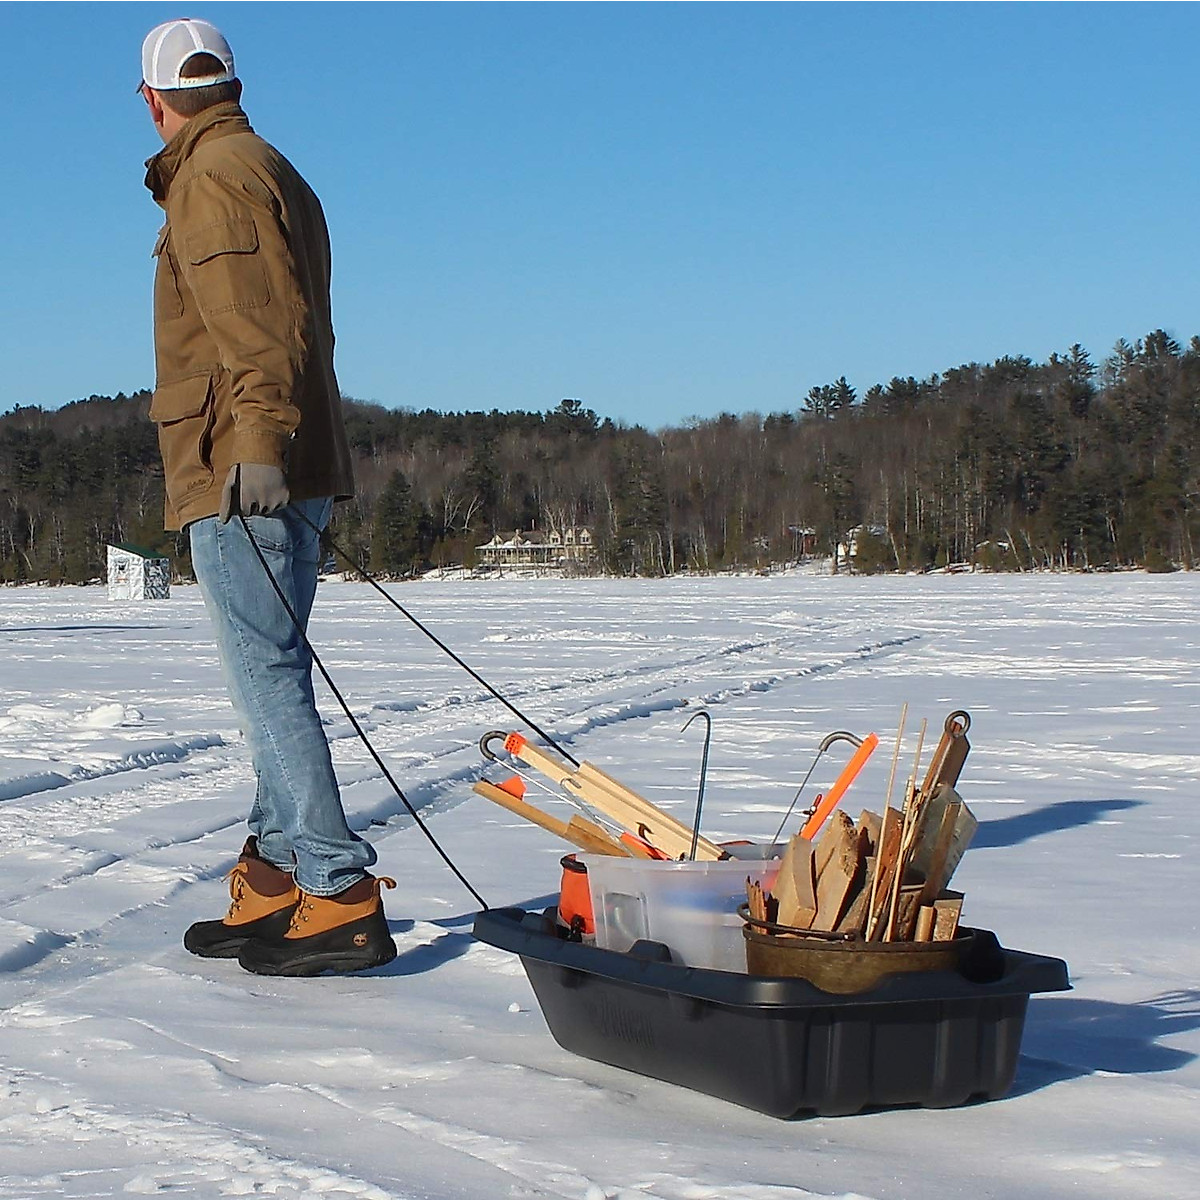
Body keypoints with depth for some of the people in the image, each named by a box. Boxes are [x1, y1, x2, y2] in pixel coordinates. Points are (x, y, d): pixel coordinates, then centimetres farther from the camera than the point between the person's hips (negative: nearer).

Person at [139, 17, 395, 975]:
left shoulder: (214, 178, -7)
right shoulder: (277, 175, 23)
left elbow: (257, 327, -20)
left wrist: (257, 443, -27)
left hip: (239, 475, -10)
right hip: (289, 480, 10)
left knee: (267, 680, -11)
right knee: (273, 679, 13)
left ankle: (341, 898, -14)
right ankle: (275, 886, 18)